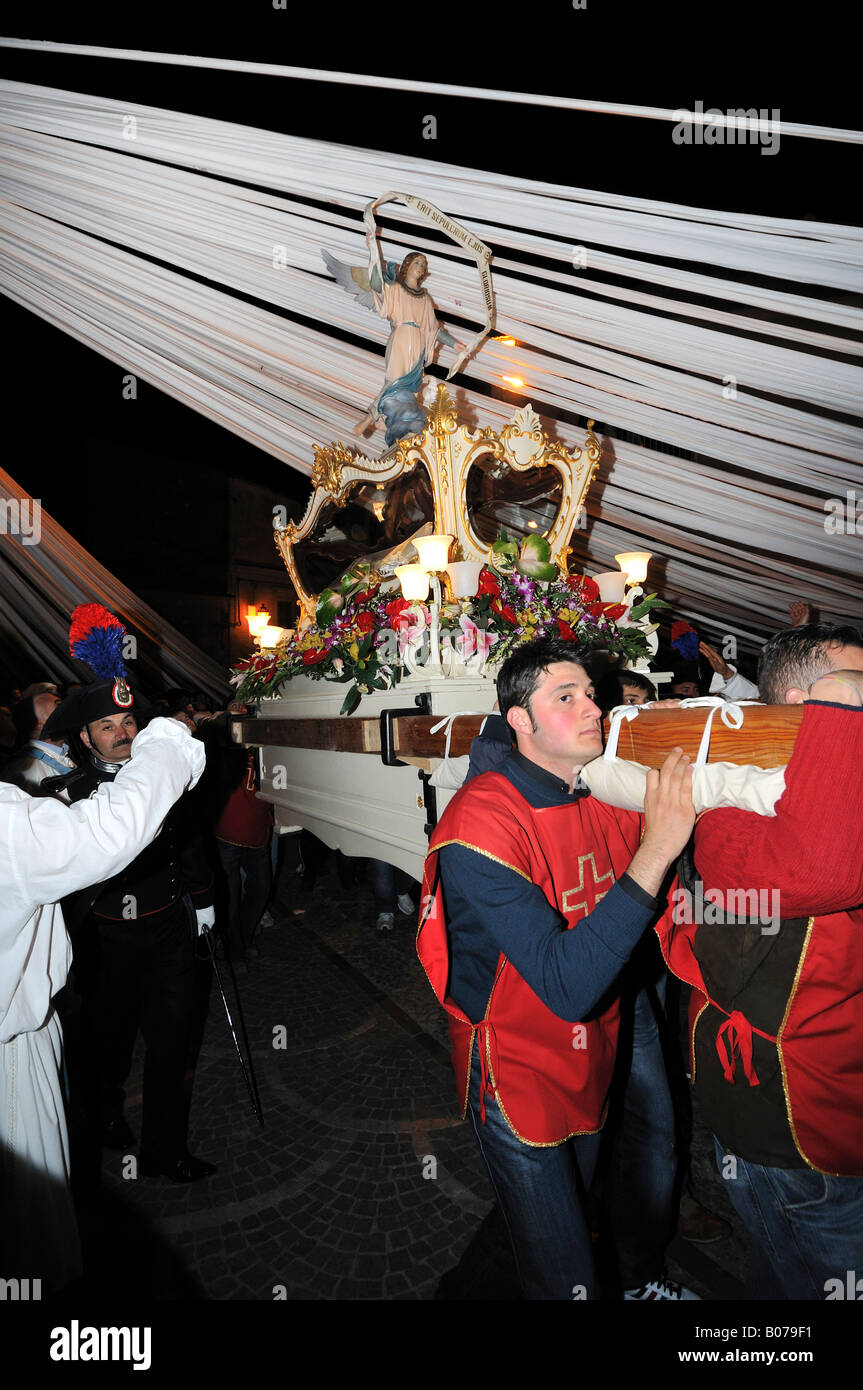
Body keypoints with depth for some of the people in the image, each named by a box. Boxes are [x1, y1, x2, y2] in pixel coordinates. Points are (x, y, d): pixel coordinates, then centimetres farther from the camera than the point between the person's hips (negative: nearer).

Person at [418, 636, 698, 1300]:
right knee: (564, 1274, 11)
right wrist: (655, 850, -37)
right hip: (518, 1083, -6)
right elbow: (566, 985, -34)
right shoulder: (481, 824, -29)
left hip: (592, 1065, 6)